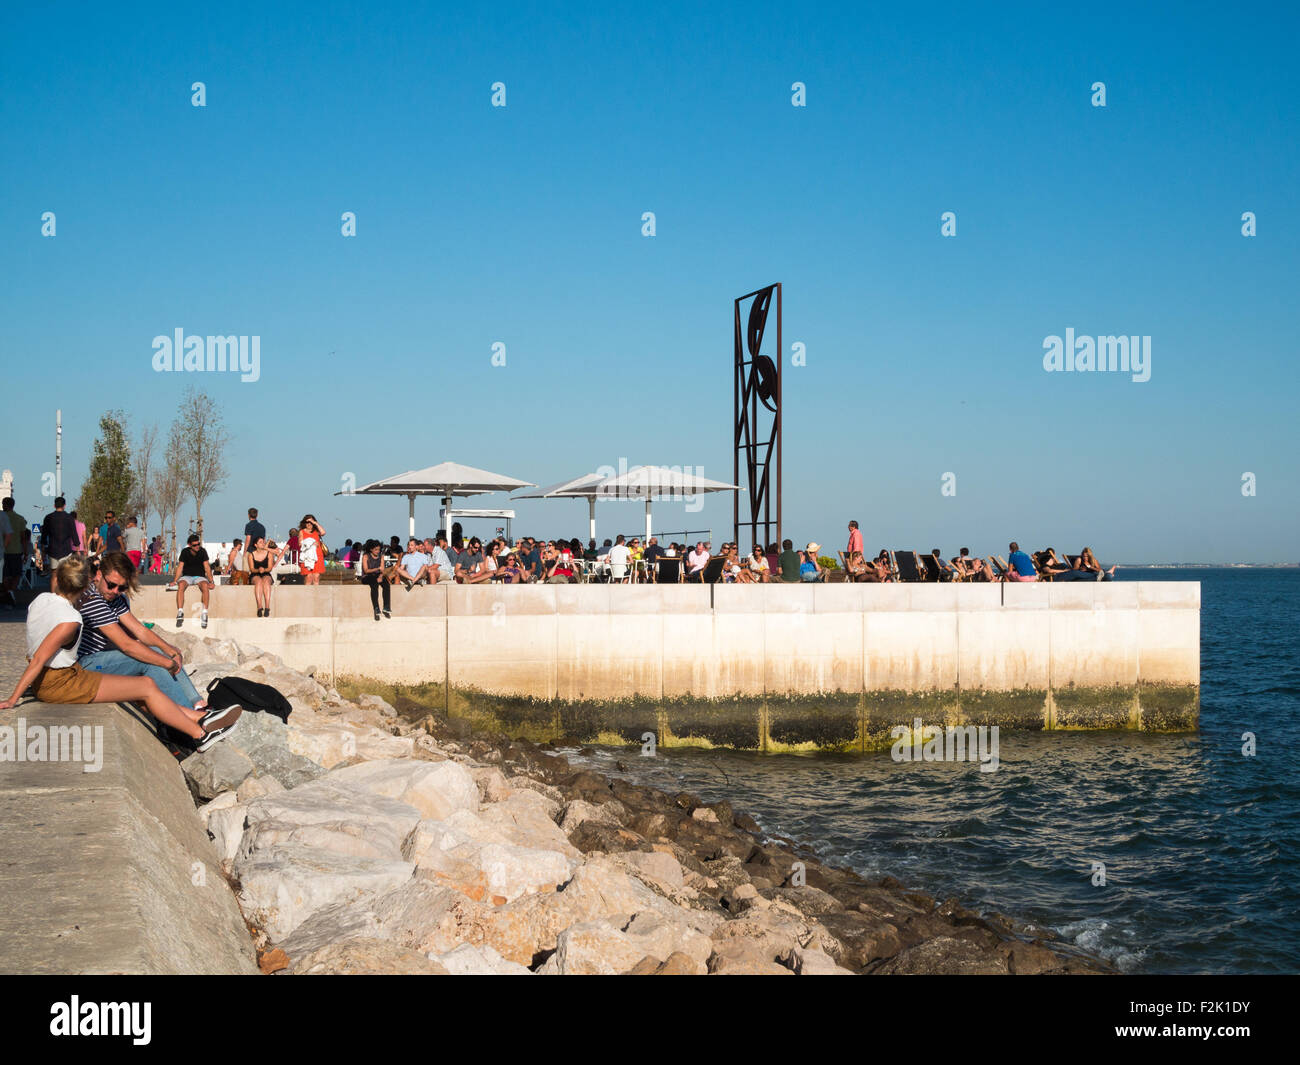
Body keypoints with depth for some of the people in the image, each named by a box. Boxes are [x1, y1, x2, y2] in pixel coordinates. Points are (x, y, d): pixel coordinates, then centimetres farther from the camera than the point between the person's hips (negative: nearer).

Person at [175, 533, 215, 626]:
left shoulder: (202, 551, -2)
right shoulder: (185, 552, 0)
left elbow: (207, 567, -4)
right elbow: (180, 567, -2)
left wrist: (211, 581, -15)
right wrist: (175, 580, -14)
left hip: (199, 576, 0)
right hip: (187, 576, 0)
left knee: (205, 586, -36)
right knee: (181, 584, -35)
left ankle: (204, 613, -36)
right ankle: (180, 612, -38)